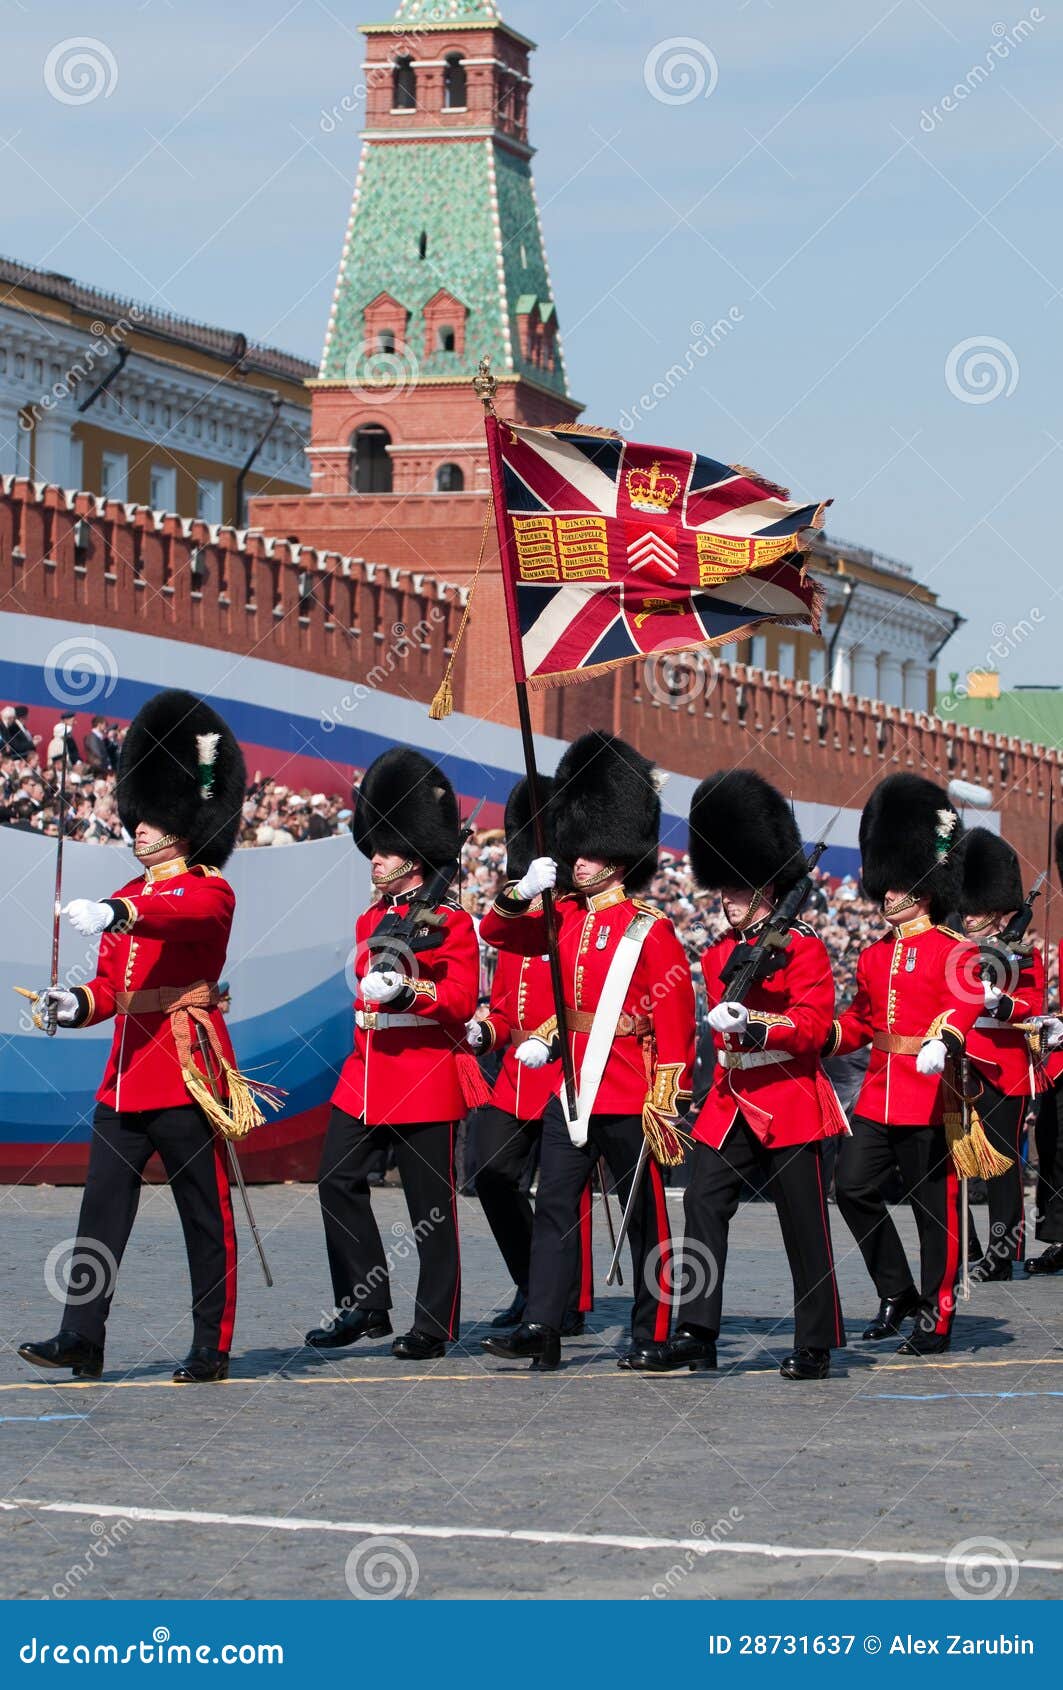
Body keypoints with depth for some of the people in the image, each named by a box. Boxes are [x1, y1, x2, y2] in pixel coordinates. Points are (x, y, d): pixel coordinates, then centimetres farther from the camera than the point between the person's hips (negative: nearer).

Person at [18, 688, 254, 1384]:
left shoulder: (210, 890, -5)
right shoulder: (125, 897, 17)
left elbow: (185, 914, -29)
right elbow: (112, 985, 19)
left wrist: (117, 914, -46)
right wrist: (77, 1003, -3)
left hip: (188, 1071, -7)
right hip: (125, 1074, 7)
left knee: (206, 1215, 1)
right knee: (102, 1206, 0)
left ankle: (213, 1347, 8)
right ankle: (82, 1339, 0)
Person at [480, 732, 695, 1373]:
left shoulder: (650, 930, -9)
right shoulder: (566, 917, 10)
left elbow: (676, 1020, -10)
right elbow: (499, 933, 15)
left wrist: (667, 1100, -14)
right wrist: (521, 891, -6)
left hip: (628, 1099, -6)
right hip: (571, 1091, 6)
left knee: (646, 1216, 4)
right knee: (554, 1206, -2)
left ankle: (653, 1336, 11)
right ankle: (542, 1329, -5)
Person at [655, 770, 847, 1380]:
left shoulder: (802, 945, -6)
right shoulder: (720, 954, 14)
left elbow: (812, 1025, -14)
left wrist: (752, 1023, -28)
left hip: (789, 1100, -6)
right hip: (730, 1100, 6)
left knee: (805, 1225, 0)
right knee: (703, 1204, -7)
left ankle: (817, 1345, 8)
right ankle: (697, 1335, -8)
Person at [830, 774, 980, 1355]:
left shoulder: (954, 952, -5)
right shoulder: (875, 957, 15)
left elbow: (963, 1007, -18)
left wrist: (943, 1044, -37)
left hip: (930, 1100, -6)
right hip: (878, 1098, 6)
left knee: (936, 1208, 0)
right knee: (853, 1187, -3)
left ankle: (935, 1317, 10)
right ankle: (897, 1294, 12)